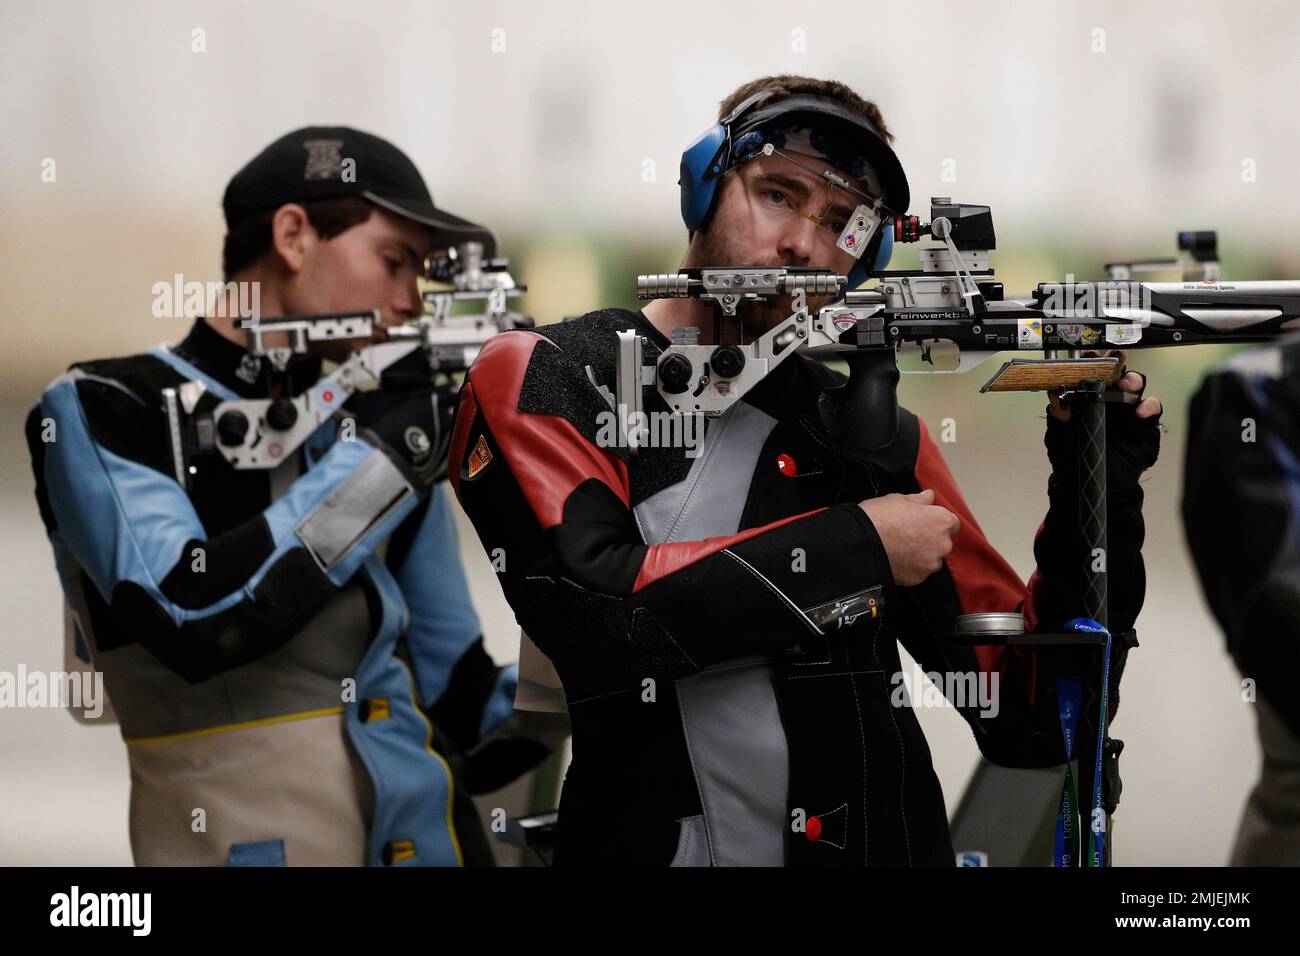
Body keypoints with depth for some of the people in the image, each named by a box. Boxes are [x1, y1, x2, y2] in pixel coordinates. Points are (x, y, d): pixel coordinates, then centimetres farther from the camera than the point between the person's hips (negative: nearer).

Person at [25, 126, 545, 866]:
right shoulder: (99, 413, -5)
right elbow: (193, 620, -21)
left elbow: (454, 686, 12)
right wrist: (381, 456, -16)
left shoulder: (376, 426, 11)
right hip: (240, 838, -5)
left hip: (427, 836, 5)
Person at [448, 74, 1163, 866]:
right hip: (628, 846, -1)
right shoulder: (541, 384, 3)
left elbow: (1032, 720, 10)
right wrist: (857, 547, -8)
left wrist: (1099, 469, 0)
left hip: (862, 847, 2)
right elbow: (589, 608, -14)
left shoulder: (878, 440, 10)